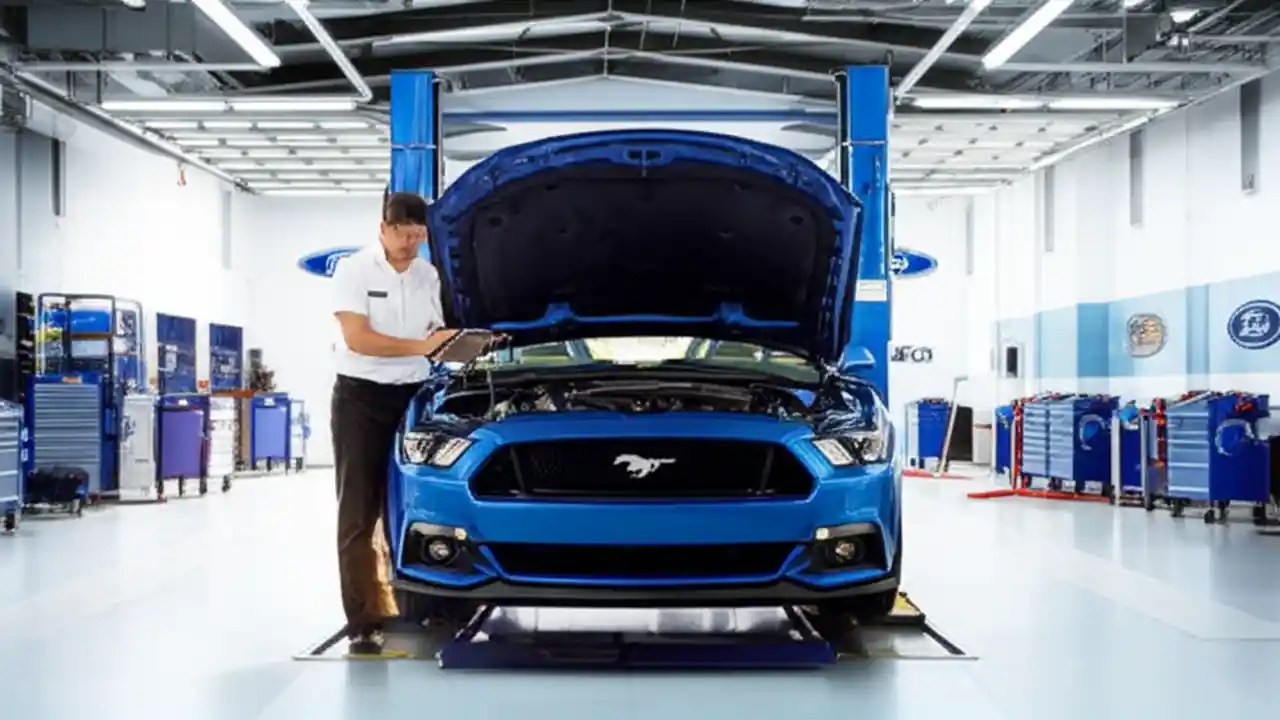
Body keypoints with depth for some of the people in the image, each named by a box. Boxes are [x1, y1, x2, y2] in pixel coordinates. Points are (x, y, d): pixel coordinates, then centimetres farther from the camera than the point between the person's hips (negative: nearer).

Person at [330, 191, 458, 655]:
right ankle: (362, 622, -2)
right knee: (359, 514, -4)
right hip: (361, 397, -5)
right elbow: (357, 338, -17)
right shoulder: (353, 270, -7)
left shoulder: (428, 276, 10)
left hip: (412, 397, 5)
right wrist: (422, 346, -20)